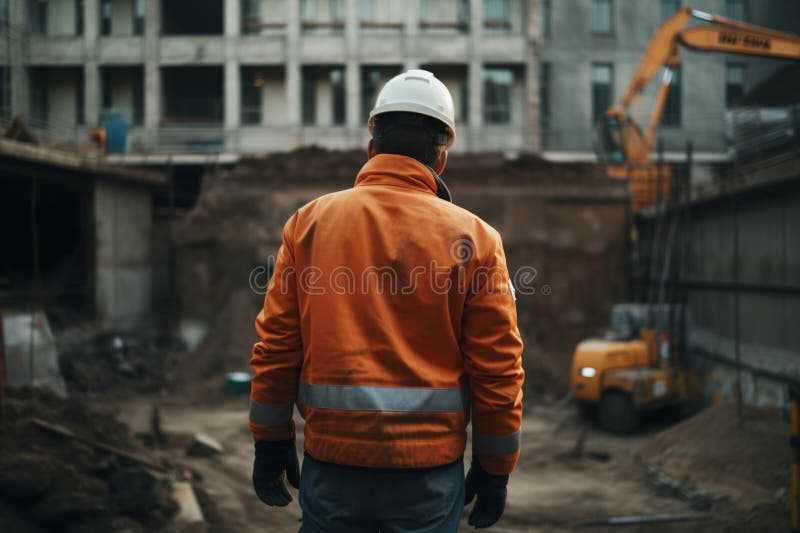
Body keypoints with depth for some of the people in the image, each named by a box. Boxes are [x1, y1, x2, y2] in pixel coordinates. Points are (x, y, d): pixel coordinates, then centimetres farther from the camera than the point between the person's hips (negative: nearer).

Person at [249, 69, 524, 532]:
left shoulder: (310, 222, 0)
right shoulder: (473, 238, -4)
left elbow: (276, 345, 1)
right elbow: (498, 366, -4)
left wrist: (271, 443, 11)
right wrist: (495, 470, 6)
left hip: (331, 463, 1)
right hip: (430, 472, -1)